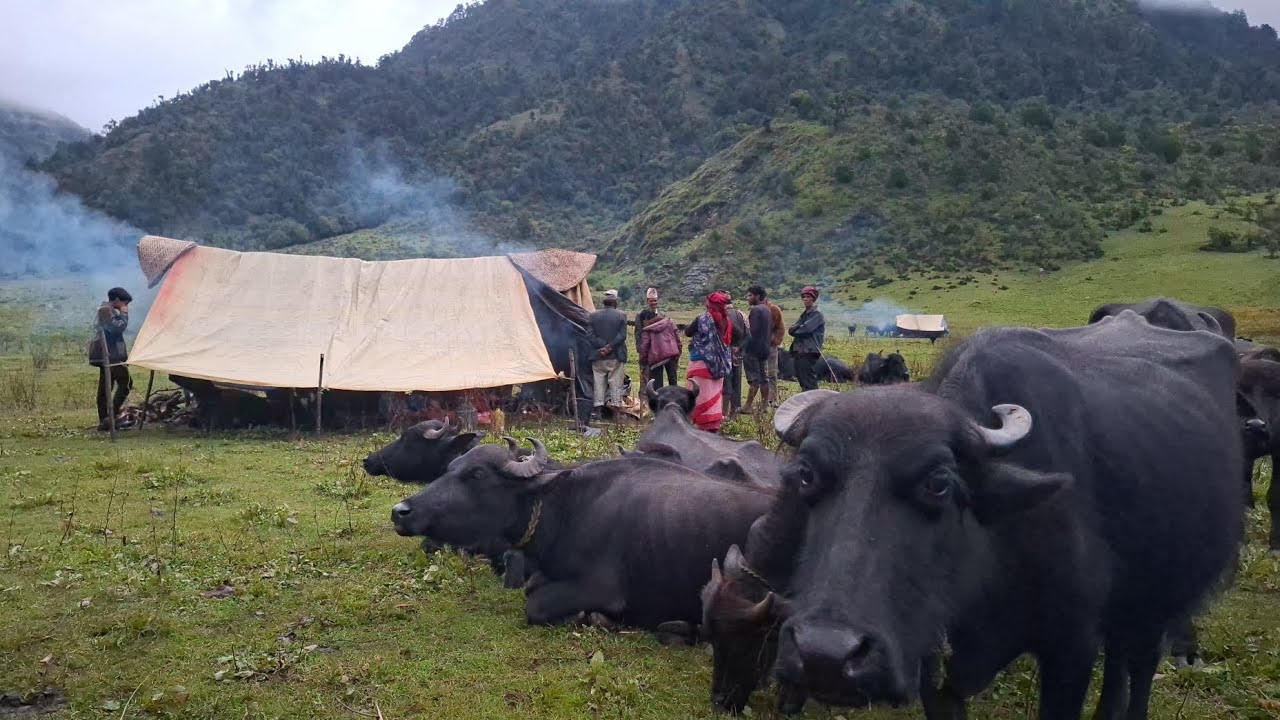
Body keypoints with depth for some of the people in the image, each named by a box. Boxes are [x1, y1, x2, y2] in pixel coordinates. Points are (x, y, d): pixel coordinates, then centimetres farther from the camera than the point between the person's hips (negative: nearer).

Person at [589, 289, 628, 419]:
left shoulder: (593, 316, 4)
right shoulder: (621, 316, -2)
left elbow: (591, 336, -2)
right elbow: (622, 335, -10)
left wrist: (603, 347, -7)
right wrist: (609, 347, -11)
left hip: (598, 357, 2)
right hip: (616, 356, -2)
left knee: (599, 382, 7)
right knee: (615, 383, 2)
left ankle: (598, 407, 6)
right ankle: (615, 406, 1)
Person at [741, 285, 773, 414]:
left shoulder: (755, 310, -14)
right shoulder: (767, 310, 14)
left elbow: (753, 330, -20)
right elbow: (771, 329, 18)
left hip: (753, 348, -9)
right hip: (765, 348, 9)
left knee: (754, 378, -8)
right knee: (763, 377, 12)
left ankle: (749, 405, -6)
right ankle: (765, 403, 16)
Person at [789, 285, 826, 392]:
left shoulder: (817, 313, -5)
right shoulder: (804, 314, 22)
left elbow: (806, 329, -17)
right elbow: (792, 329, 14)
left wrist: (794, 330, 1)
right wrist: (797, 328, -8)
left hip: (810, 351, -9)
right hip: (799, 351, 9)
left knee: (809, 381, -12)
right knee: (802, 379, 11)